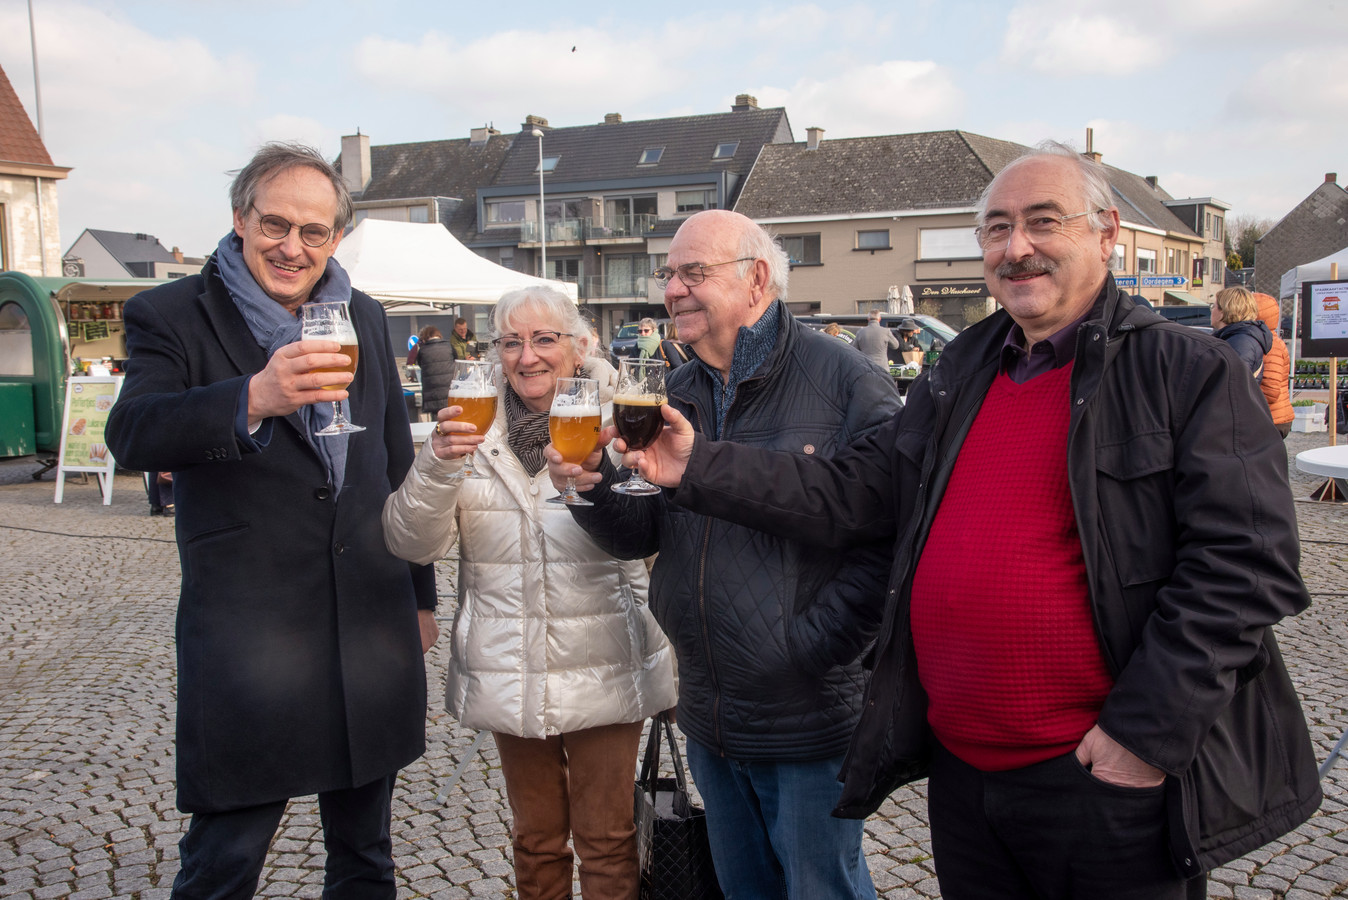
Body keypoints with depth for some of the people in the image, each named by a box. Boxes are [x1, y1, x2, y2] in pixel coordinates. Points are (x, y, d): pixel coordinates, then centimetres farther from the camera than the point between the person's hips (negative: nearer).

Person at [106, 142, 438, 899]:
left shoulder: (365, 319, 11)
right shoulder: (171, 317, -4)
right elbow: (132, 435, -23)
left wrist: (421, 595, 20)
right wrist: (254, 399, -39)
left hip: (372, 626, 5)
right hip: (247, 634, -4)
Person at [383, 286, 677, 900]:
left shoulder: (613, 423, -5)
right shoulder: (475, 428, 1)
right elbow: (412, 543, -7)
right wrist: (438, 463, -24)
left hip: (603, 673, -2)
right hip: (510, 675, 2)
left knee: (607, 843, 10)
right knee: (534, 839, 19)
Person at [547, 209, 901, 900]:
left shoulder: (842, 381, -13)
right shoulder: (675, 396, 9)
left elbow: (888, 536, -17)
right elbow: (641, 534, 8)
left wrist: (809, 647, -19)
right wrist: (593, 486, -11)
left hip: (810, 725, -6)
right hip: (708, 716, 6)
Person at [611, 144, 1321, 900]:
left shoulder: (1191, 372, -8)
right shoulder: (958, 378, 10)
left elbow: (1247, 565, -13)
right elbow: (852, 492, 8)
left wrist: (1149, 731, -17)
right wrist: (701, 469, -1)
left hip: (1107, 779, -5)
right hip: (960, 772, 6)